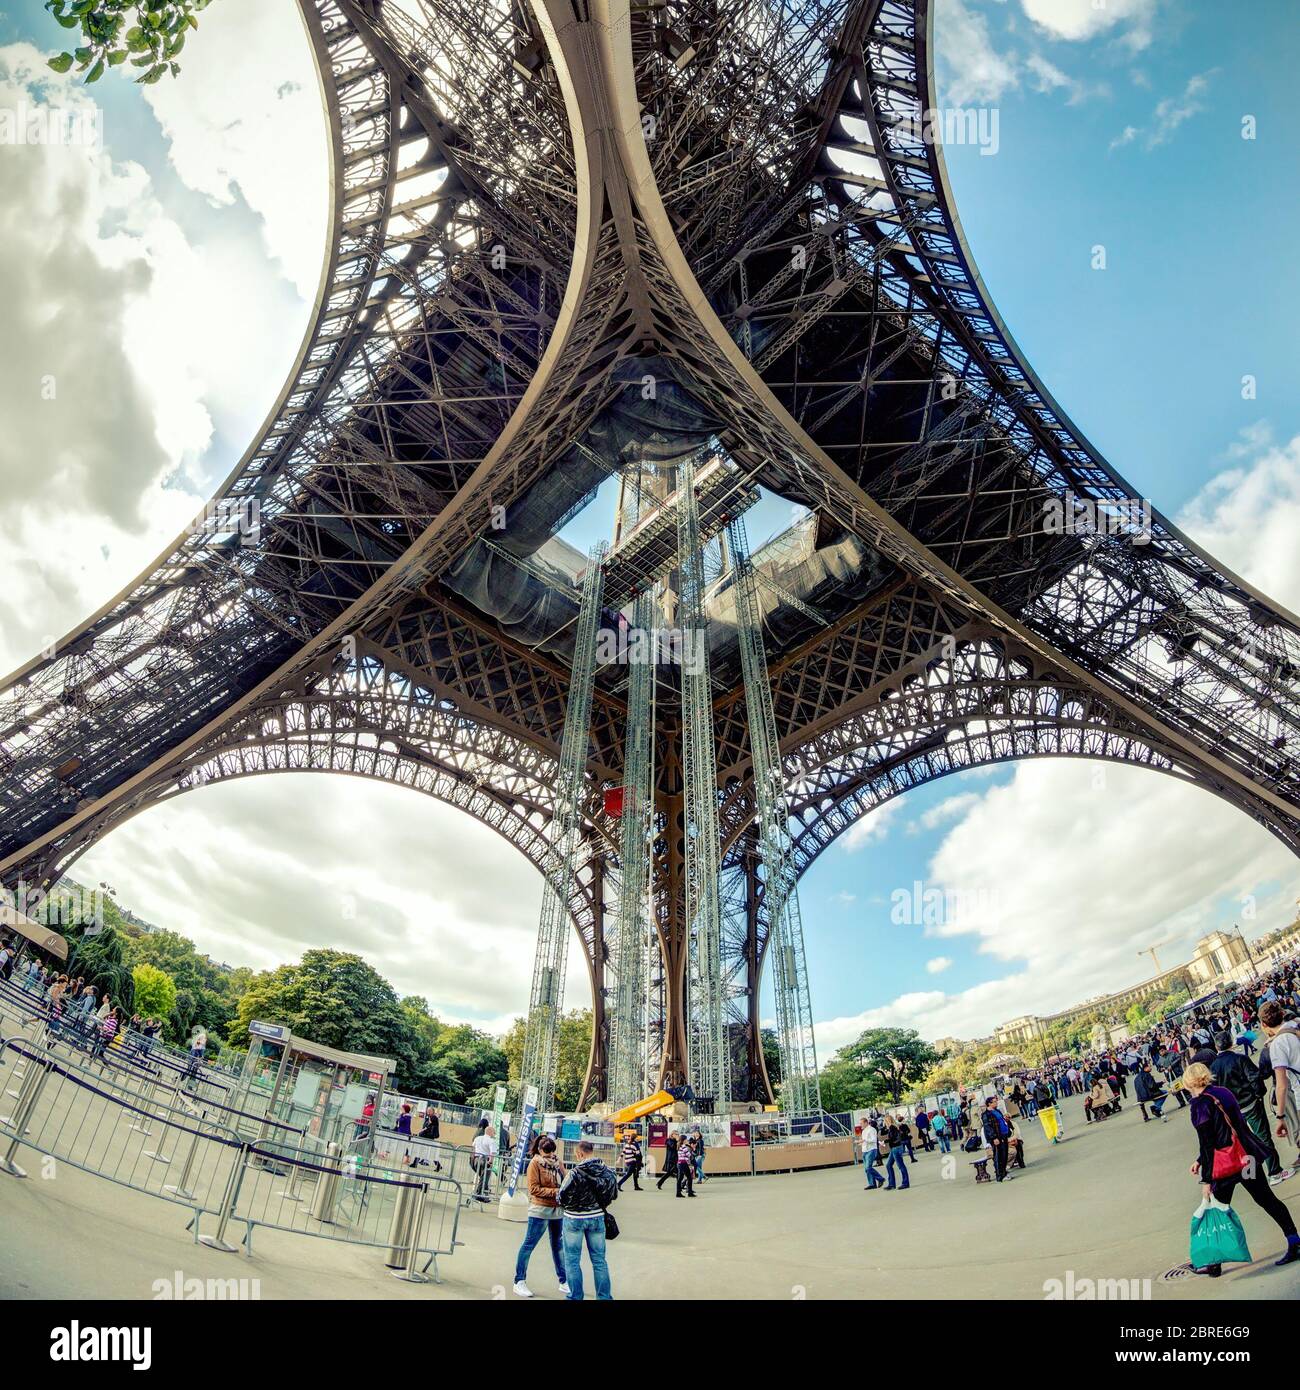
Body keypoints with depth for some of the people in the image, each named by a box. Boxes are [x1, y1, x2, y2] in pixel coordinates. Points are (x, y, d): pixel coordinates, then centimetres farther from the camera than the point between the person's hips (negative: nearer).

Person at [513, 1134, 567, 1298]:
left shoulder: (557, 1161, 5)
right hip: (540, 1210, -6)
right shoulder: (535, 1163, -11)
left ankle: (564, 1282, 26)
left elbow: (564, 1180, 12)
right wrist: (555, 1192, -20)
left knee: (558, 1245, 15)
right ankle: (519, 1282, 15)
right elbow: (534, 1188, -15)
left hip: (558, 1209, 6)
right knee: (529, 1245, 2)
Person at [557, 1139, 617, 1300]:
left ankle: (575, 1297, 16)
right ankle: (604, 1297, 20)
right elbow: (614, 1195, 4)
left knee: (572, 1260, 12)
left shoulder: (575, 1172, -22)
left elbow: (562, 1197, -19)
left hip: (574, 1220, -4)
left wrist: (565, 1205, 4)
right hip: (597, 1218, 4)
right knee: (599, 1259, 16)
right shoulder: (606, 1172, -7)